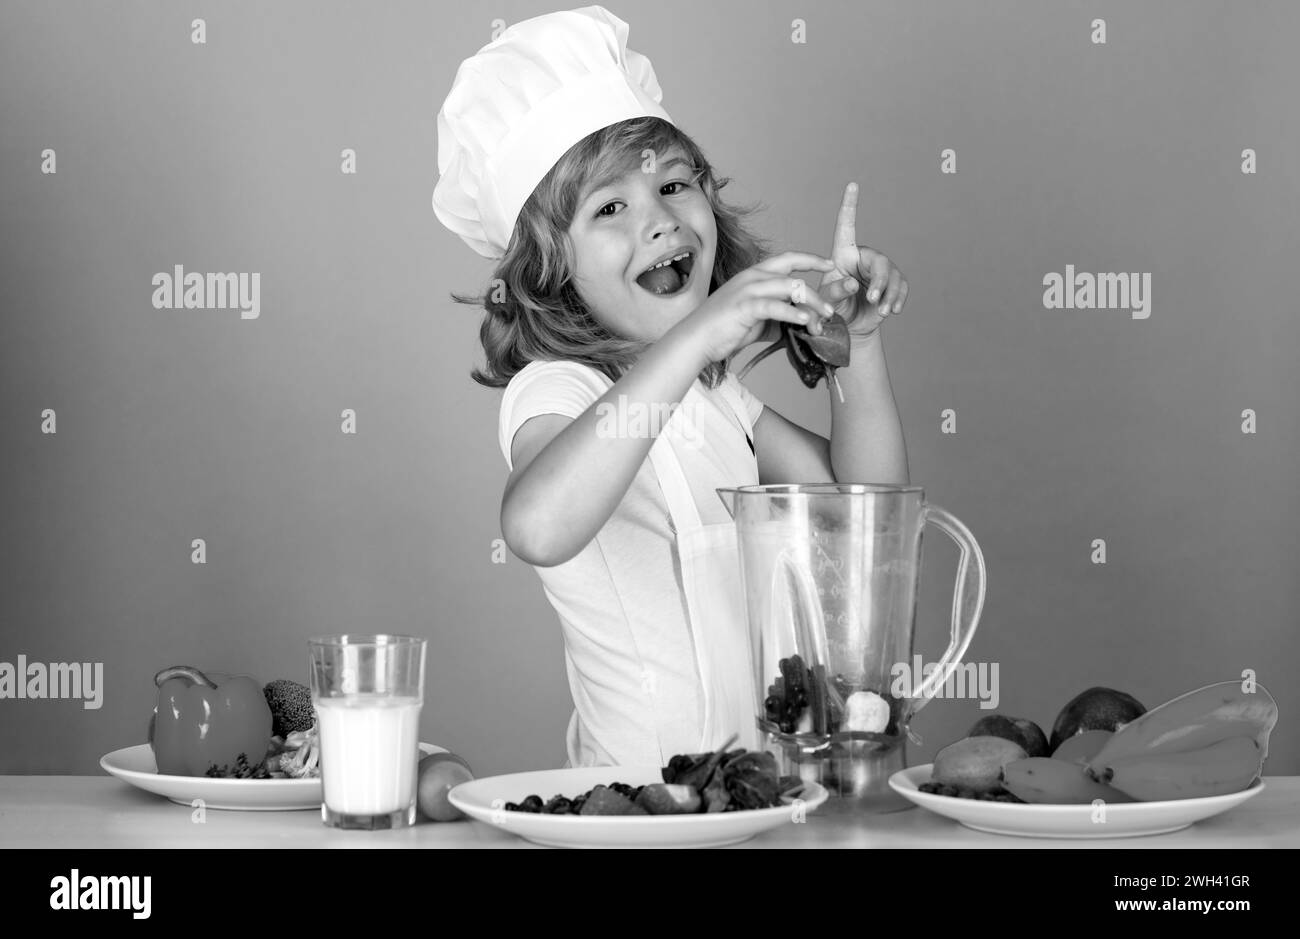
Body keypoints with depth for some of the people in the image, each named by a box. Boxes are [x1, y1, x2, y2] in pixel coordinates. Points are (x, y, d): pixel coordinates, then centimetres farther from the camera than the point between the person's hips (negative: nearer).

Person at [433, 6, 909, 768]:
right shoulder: (552, 391, -13)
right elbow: (538, 528, -36)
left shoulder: (709, 391, 15)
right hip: (647, 792, -6)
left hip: (763, 775, 6)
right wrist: (690, 339, -36)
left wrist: (858, 339, 1)